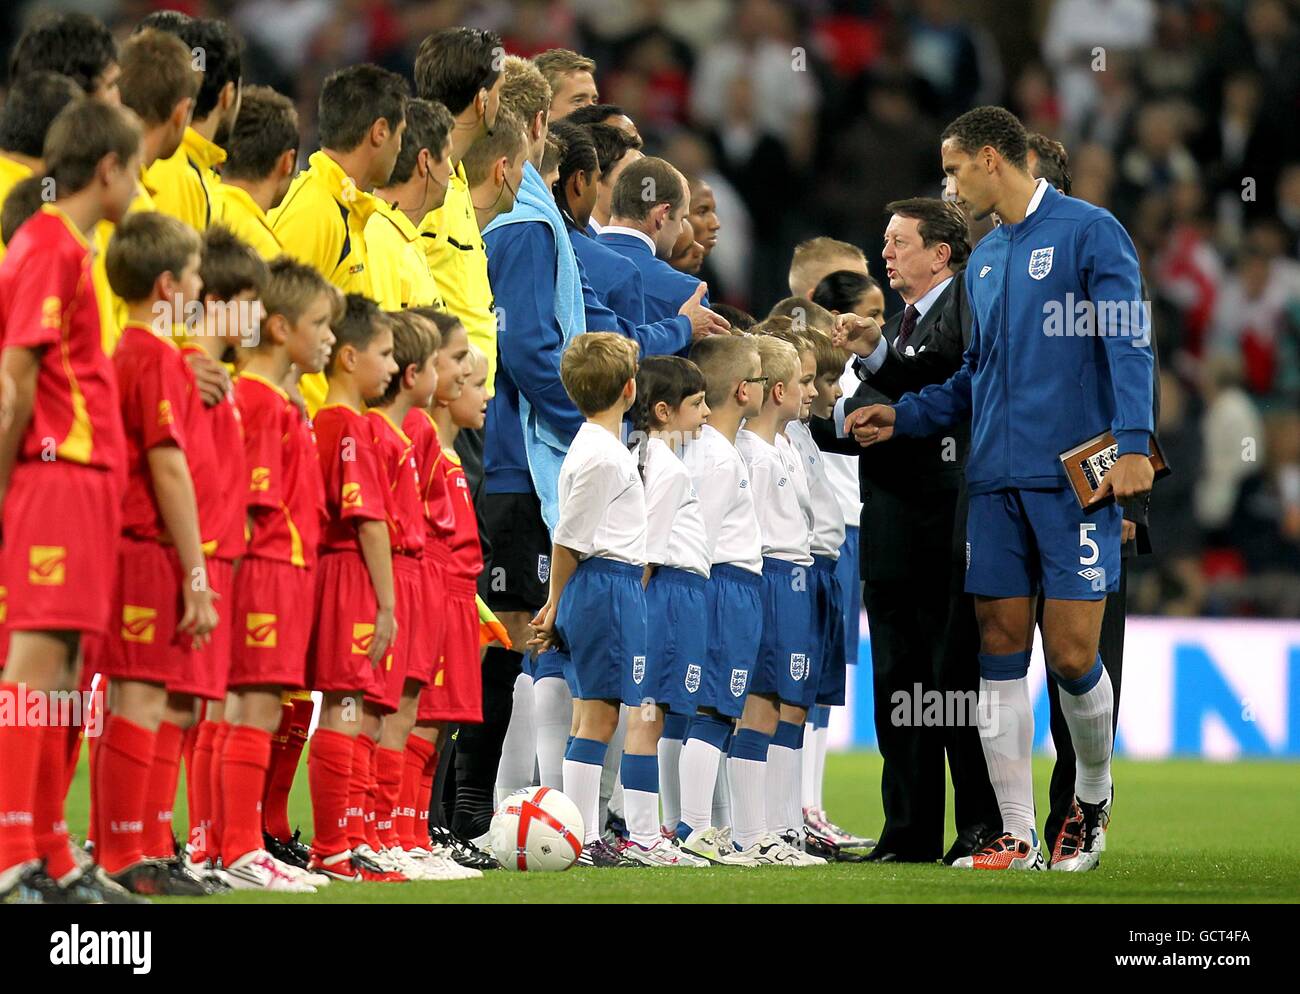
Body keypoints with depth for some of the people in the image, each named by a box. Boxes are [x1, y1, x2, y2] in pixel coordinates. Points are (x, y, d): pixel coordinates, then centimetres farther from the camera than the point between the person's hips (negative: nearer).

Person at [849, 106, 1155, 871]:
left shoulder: (1089, 232, -3)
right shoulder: (984, 259, 19)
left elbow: (1129, 343, -10)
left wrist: (1134, 443, -21)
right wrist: (902, 417, 17)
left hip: (1074, 478, -6)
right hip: (996, 482, 6)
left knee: (1071, 654, -7)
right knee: (1002, 652, 1)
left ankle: (1094, 795, 19)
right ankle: (1018, 837, 4)